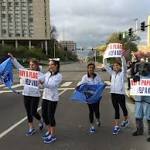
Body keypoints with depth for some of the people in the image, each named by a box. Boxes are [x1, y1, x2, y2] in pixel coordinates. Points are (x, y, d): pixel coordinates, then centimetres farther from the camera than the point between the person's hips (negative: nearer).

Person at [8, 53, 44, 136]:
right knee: (28, 112, 10)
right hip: (26, 94, 5)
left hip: (35, 95, -5)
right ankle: (31, 128, 24)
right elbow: (18, 65, 7)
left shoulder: (39, 74, -8)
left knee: (33, 112, -1)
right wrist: (12, 57, 2)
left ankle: (40, 121, 32)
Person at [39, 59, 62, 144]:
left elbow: (52, 85, -24)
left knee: (50, 116, -3)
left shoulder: (59, 76, -12)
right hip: (45, 96, 7)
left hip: (53, 98, -7)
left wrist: (43, 82, -36)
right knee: (44, 114, 12)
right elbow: (41, 79, -3)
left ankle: (53, 136, 12)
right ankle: (49, 131, 32)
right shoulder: (48, 74, 9)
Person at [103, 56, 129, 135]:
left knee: (123, 107, 14)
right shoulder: (112, 73, 9)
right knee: (116, 109, 7)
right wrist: (105, 57, -3)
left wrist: (122, 56, -29)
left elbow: (124, 65, -19)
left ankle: (126, 120, 39)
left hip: (121, 93, -4)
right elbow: (106, 66, 7)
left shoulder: (122, 73, -3)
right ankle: (116, 126, 8)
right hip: (113, 93, 4)